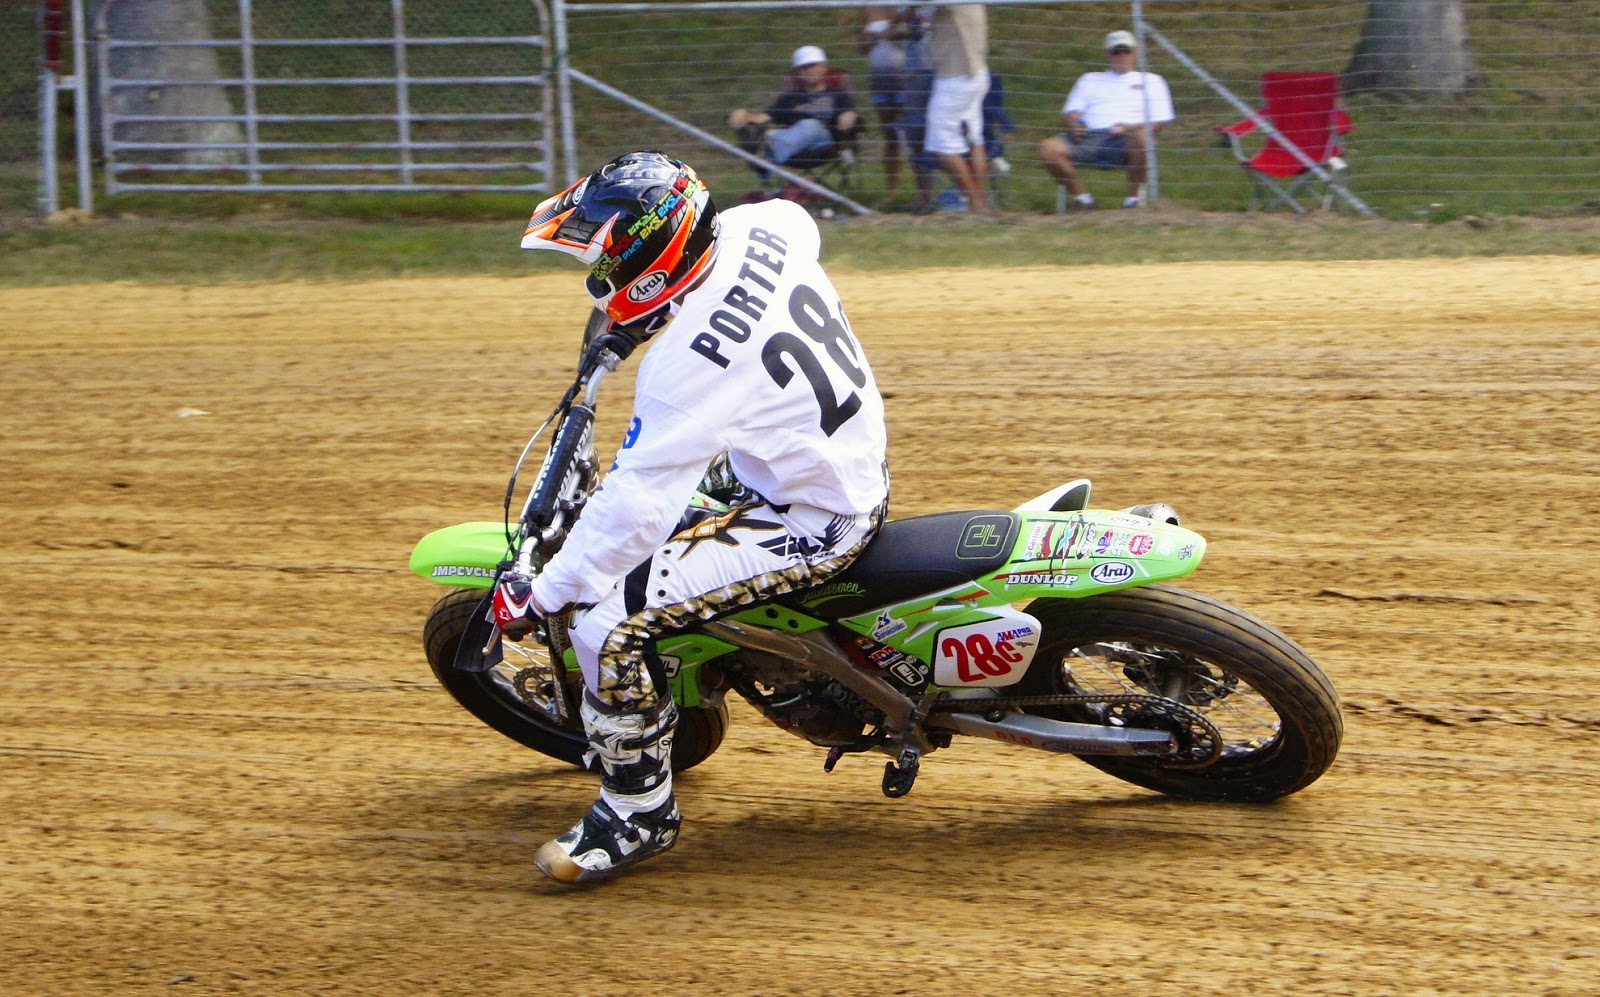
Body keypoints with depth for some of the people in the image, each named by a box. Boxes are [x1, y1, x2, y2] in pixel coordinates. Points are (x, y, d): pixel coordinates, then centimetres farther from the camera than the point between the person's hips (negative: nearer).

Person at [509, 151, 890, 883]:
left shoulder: (688, 363, -30)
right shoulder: (758, 228, -7)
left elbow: (636, 503, -29)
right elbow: (802, 222, 20)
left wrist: (544, 592, -21)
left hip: (813, 524, -10)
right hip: (861, 463, 10)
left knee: (607, 623, -16)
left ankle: (639, 815, 2)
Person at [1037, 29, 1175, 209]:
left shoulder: (1151, 81, 23)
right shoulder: (1090, 79, 32)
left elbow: (1157, 124, 11)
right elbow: (1070, 113, 21)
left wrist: (1131, 128, -10)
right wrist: (1074, 124, -5)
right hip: (1089, 137, 2)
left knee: (1141, 138, -39)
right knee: (1048, 148, -26)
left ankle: (1134, 194, -18)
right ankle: (1080, 195, -10)